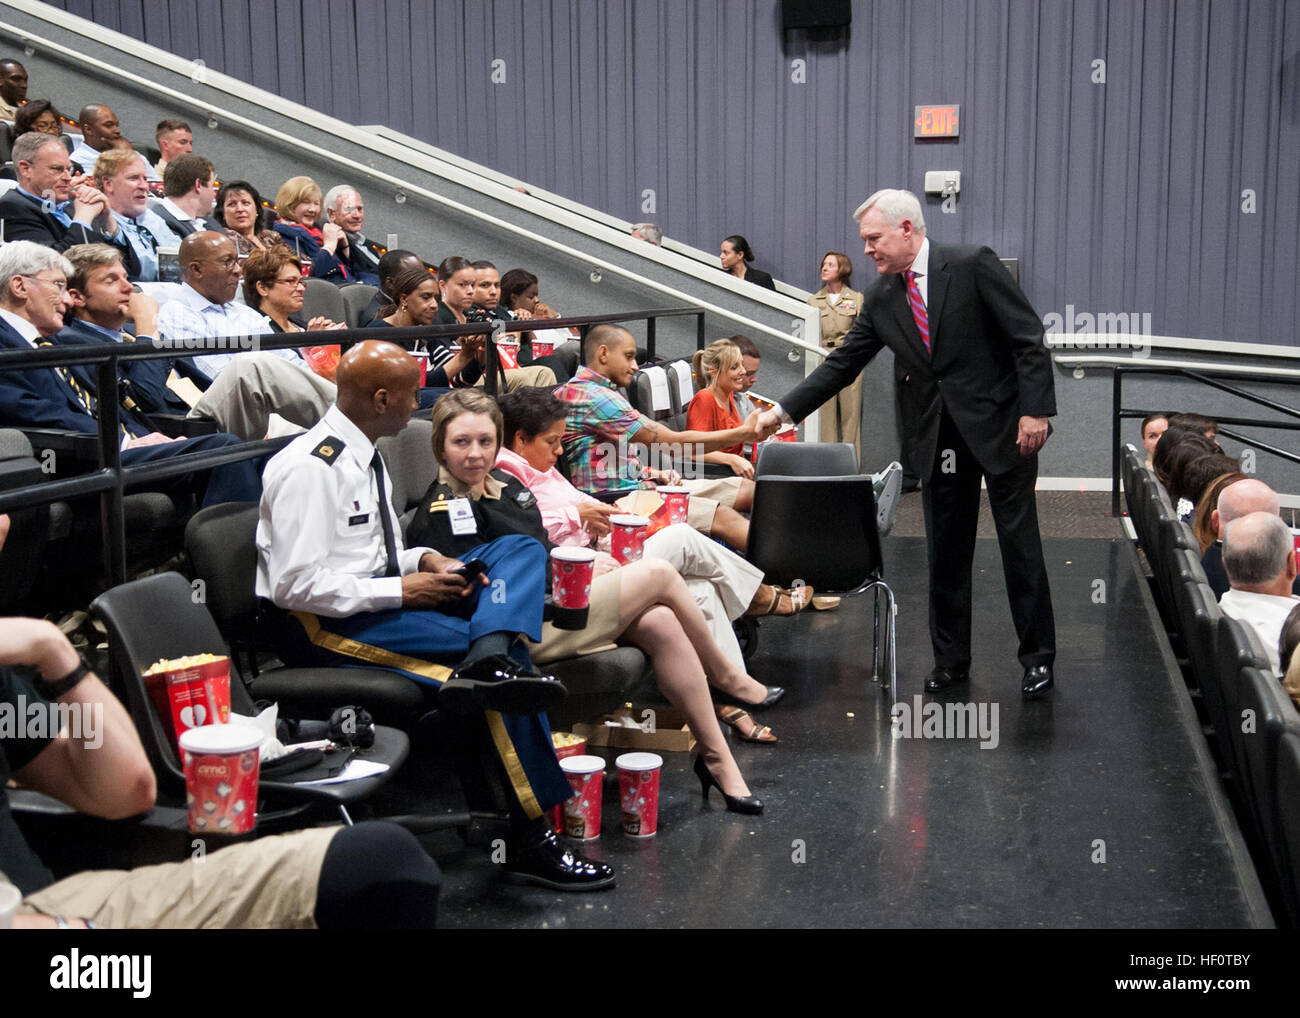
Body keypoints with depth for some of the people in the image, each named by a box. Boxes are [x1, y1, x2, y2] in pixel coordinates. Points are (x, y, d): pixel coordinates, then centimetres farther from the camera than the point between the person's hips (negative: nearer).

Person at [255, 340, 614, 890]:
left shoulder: (364, 456, 14)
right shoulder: (310, 468, -17)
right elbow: (294, 586, -22)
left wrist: (426, 560, 3)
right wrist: (400, 591, -19)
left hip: (384, 597, 10)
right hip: (325, 625, -10)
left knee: (521, 550, -5)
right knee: (501, 648, -24)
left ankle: (489, 661, -37)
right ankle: (529, 841, -21)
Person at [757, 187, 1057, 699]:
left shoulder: (972, 265, -10)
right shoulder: (881, 299, 6)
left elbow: (1028, 337, -10)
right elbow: (842, 364, 9)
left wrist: (1034, 410, -17)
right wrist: (784, 410, 2)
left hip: (1000, 425, -5)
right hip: (937, 436, 5)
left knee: (1019, 542, 1)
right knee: (945, 551, 9)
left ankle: (1038, 657, 14)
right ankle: (950, 660, 21)